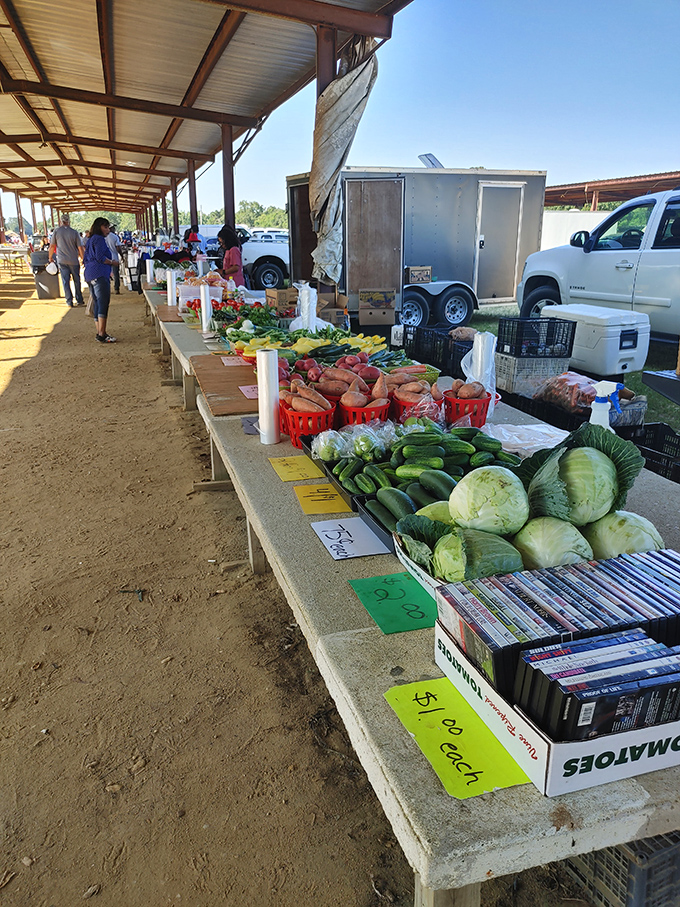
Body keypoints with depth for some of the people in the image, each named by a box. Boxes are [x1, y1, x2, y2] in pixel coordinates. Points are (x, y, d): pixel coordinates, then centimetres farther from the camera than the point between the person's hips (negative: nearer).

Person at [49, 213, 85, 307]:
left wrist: (50, 257, 17)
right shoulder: (74, 232, -6)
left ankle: (69, 302, 3)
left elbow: (52, 246, 3)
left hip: (62, 261, 1)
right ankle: (79, 300, 18)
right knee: (77, 281, 11)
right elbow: (80, 248, -5)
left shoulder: (56, 231, -1)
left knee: (65, 281, 5)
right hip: (74, 261, -1)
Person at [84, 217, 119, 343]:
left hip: (90, 275, 10)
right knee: (103, 304, -12)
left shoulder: (90, 240, 23)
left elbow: (86, 259, 25)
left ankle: (99, 333, 12)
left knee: (97, 304, 11)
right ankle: (102, 335, -16)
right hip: (100, 275, -10)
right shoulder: (99, 239, -7)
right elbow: (100, 257, -17)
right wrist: (112, 263, -4)